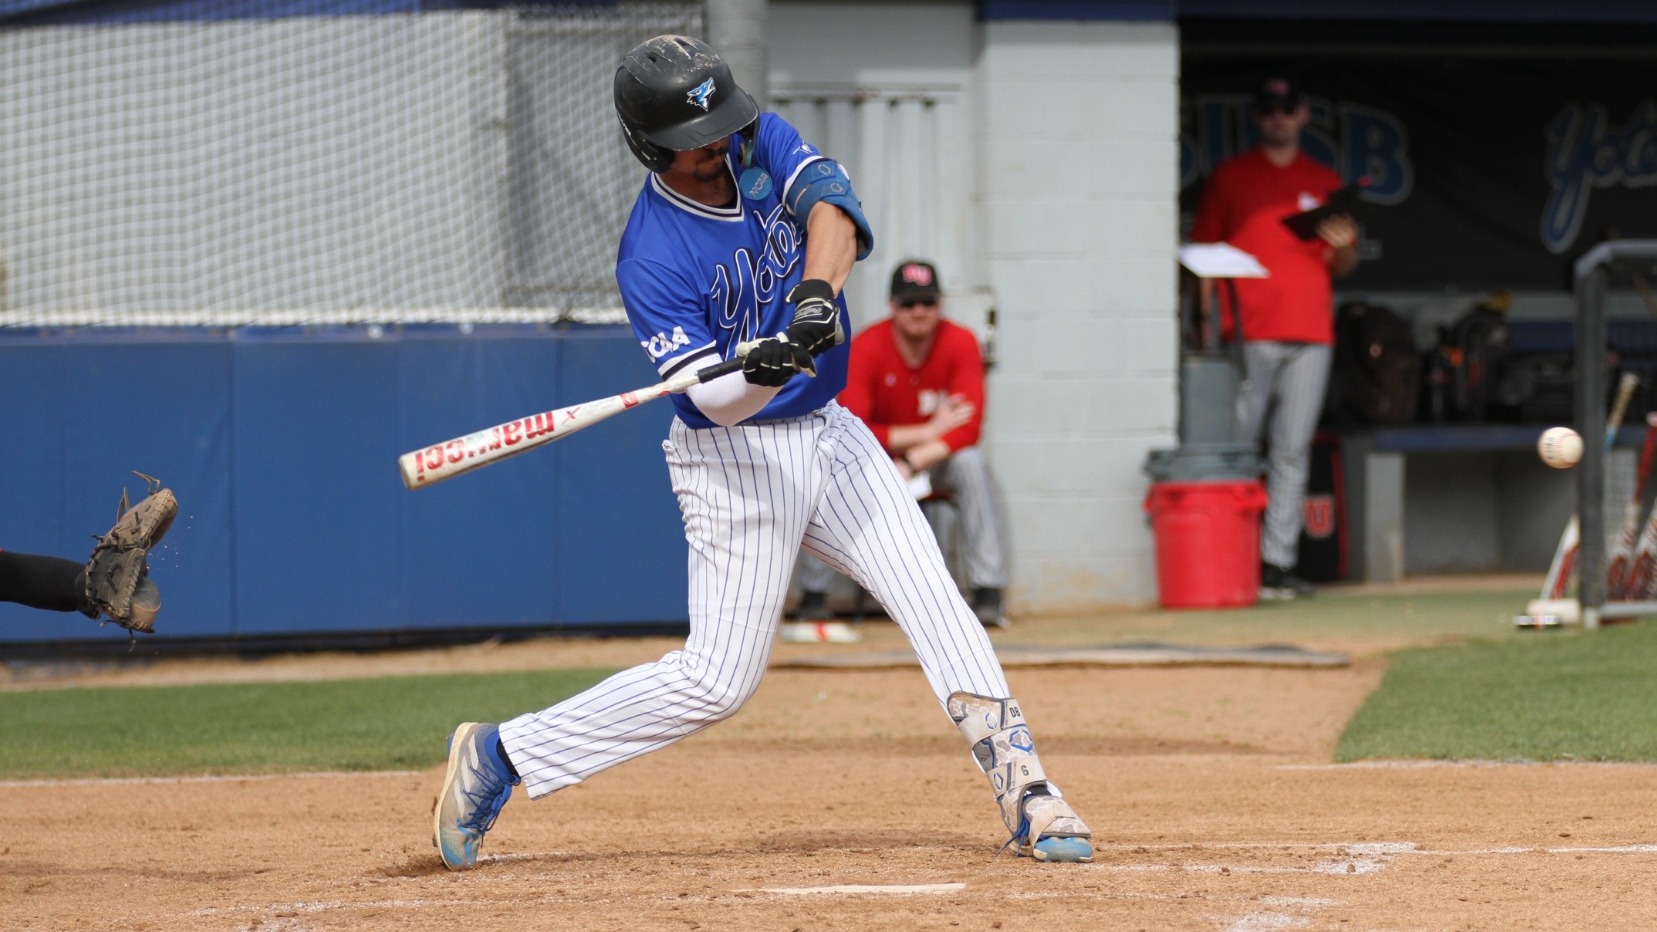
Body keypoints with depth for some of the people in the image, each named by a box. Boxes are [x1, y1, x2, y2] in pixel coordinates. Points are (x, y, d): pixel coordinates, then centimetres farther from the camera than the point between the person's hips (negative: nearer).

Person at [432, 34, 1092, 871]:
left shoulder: (762, 144, -3)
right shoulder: (651, 255, -19)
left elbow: (831, 207, -22)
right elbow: (711, 397, -23)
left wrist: (817, 291, -41)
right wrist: (761, 372, -45)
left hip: (827, 431, 6)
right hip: (735, 457, -6)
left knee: (933, 599, -7)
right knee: (719, 680, -6)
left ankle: (1024, 793, -8)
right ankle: (501, 755, 3)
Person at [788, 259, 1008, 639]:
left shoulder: (960, 343, -14)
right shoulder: (866, 347, -15)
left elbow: (969, 429, -23)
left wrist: (912, 463, -35)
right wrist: (928, 431, -26)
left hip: (938, 464, 0)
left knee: (971, 461, -32)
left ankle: (988, 596, -31)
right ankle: (813, 597, -22)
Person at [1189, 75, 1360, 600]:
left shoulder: (1324, 183, 18)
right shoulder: (1229, 177, 11)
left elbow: (1340, 268, 20)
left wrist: (1345, 249, -3)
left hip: (1311, 334, 3)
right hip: (1247, 334, -3)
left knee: (1292, 452, -1)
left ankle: (1278, 562, -1)